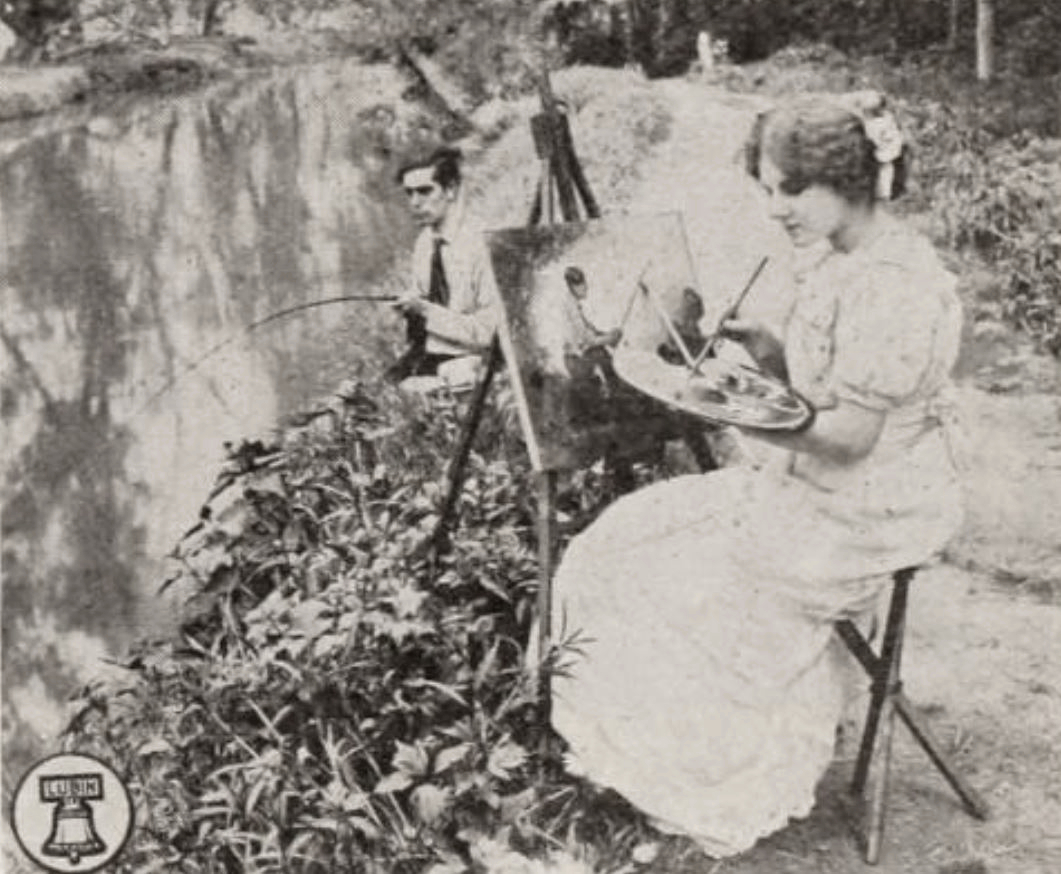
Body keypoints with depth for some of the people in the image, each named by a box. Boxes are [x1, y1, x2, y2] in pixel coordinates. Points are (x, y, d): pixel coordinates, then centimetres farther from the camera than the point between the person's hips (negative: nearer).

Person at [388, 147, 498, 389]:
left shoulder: (478, 244, -13)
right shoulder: (425, 242, 9)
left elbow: (487, 332, -15)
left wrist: (427, 311, -18)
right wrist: (410, 306, 0)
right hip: (424, 355, 7)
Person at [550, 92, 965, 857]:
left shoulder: (893, 285, -25)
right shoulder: (832, 258, 5)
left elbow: (849, 435, -24)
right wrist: (764, 349, -2)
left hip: (870, 519, -10)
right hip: (812, 490, 10)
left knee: (697, 591, -5)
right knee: (635, 543, 8)